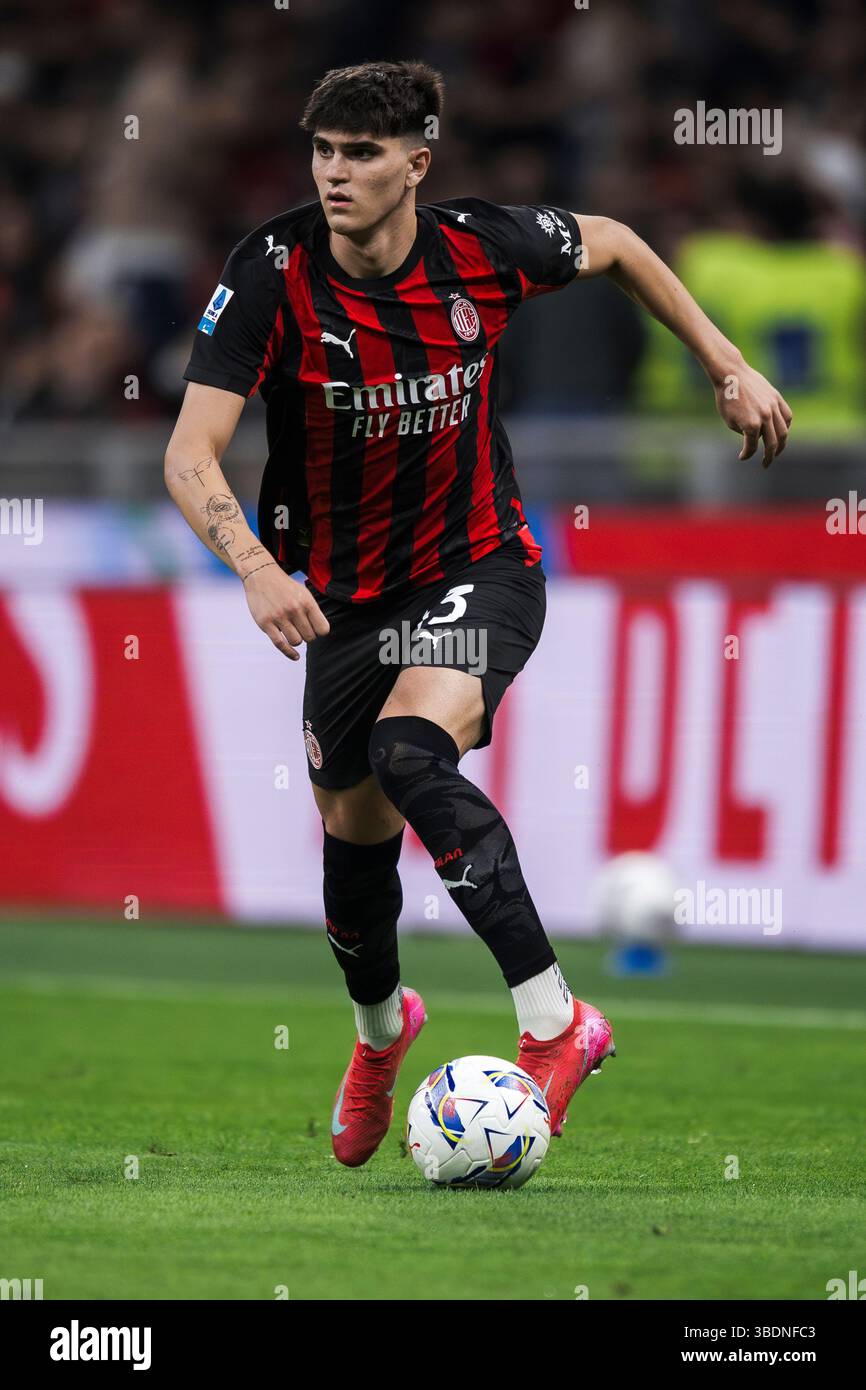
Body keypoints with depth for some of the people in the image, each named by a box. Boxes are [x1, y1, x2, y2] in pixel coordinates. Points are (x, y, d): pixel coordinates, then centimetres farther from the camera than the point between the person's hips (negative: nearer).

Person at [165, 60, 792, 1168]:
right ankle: (378, 1027, 46)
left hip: (478, 567, -2)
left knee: (410, 752, -30)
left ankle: (552, 1020, -29)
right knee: (353, 823, 13)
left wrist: (727, 369, 10)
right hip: (344, 594, 2)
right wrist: (256, 566, -45)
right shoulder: (274, 273, -20)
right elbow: (191, 453, -27)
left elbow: (611, 245, 8)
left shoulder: (483, 248, -16)